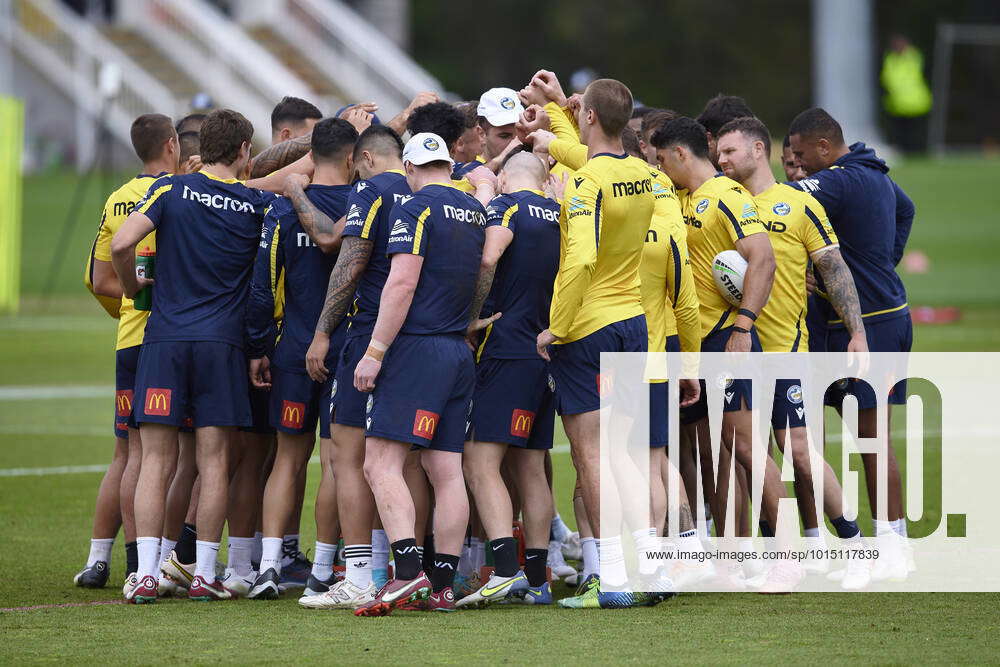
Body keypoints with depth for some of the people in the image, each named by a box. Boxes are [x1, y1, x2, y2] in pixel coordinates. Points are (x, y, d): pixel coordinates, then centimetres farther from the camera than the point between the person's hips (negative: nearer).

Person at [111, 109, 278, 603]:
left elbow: (122, 244, -10)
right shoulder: (257, 203, 2)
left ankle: (146, 574, -6)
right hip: (221, 341, 0)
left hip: (164, 339, 0)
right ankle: (204, 575, 3)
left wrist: (132, 286, 6)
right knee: (214, 461, 4)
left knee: (156, 460, 1)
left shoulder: (171, 190, 0)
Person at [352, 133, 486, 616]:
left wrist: (375, 352, -15)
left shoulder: (416, 209, -9)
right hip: (461, 352, 8)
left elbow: (402, 284, -16)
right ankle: (442, 585, 5)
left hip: (418, 346, -8)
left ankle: (408, 572, -24)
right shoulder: (476, 212, 14)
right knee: (446, 470, 7)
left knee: (381, 465, -10)